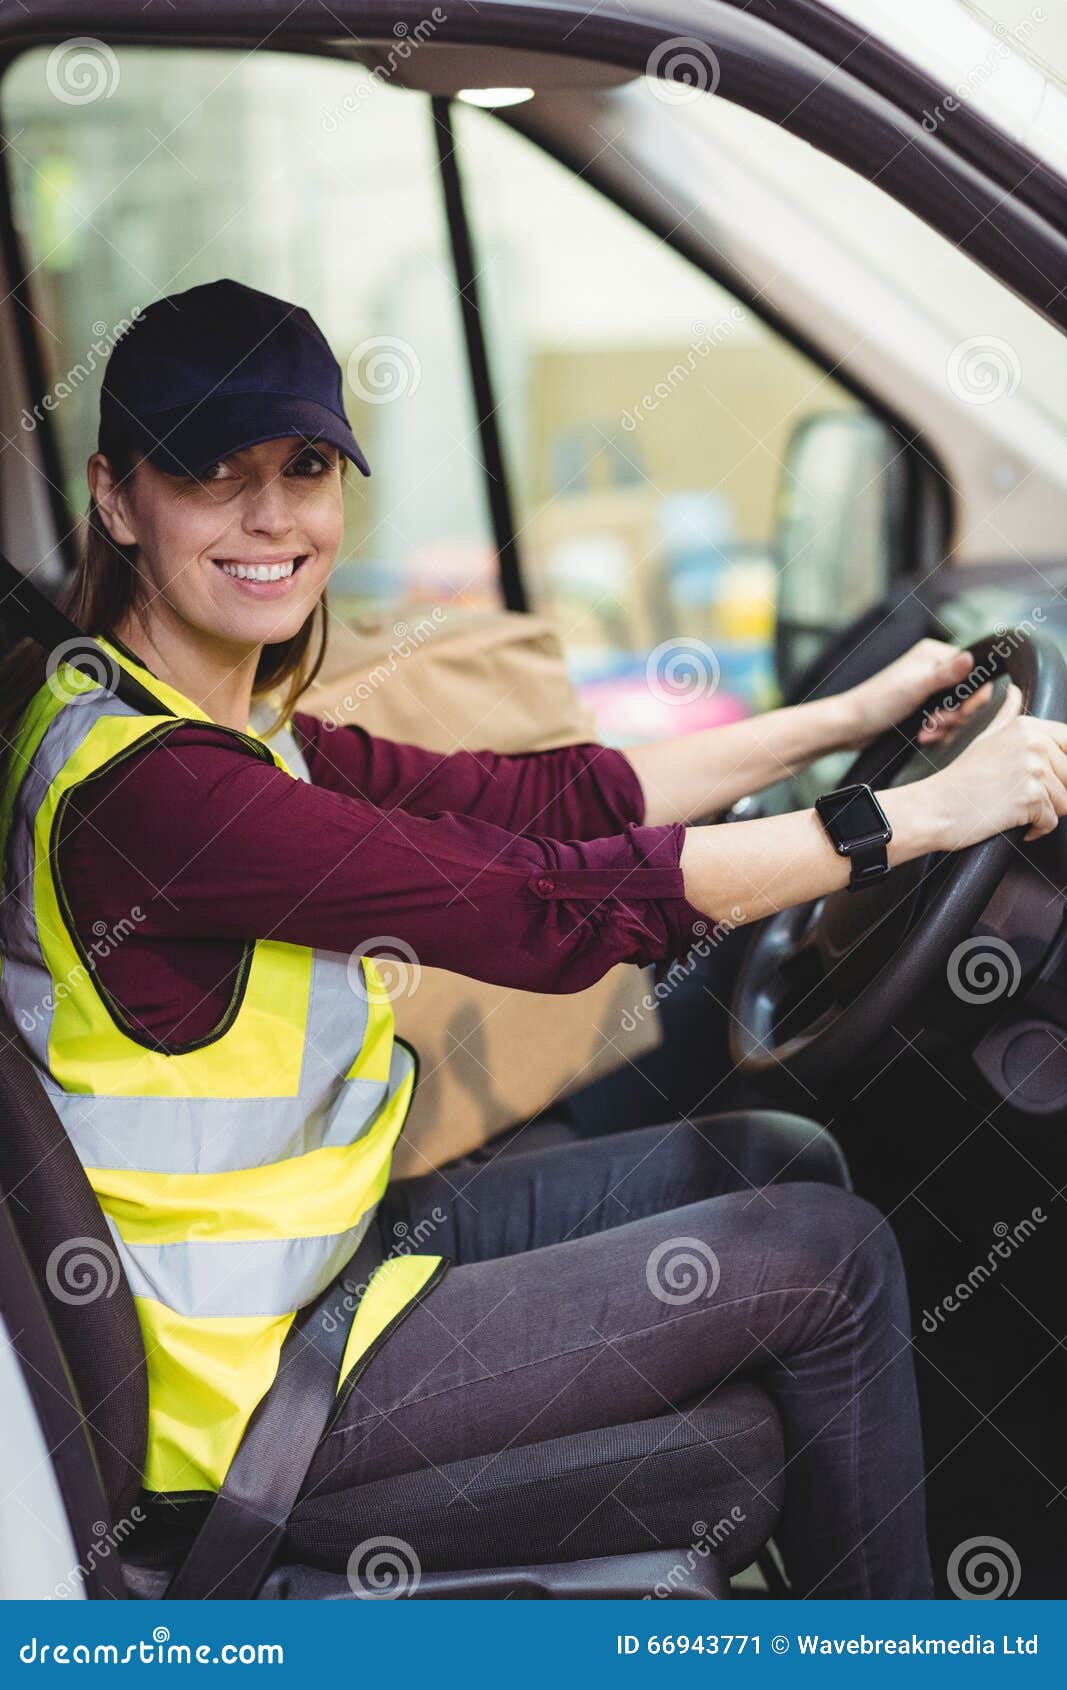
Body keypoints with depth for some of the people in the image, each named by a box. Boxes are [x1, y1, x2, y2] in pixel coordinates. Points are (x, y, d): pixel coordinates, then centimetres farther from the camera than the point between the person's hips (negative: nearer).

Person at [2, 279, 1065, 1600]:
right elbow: (550, 907, -29)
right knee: (832, 1258, -2)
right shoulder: (144, 786, -27)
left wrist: (853, 718, 1)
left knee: (781, 1161, 13)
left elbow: (539, 800, 2)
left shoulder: (221, 734, 3)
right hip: (253, 1381, -9)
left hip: (310, 1244, 9)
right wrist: (928, 812, -21)